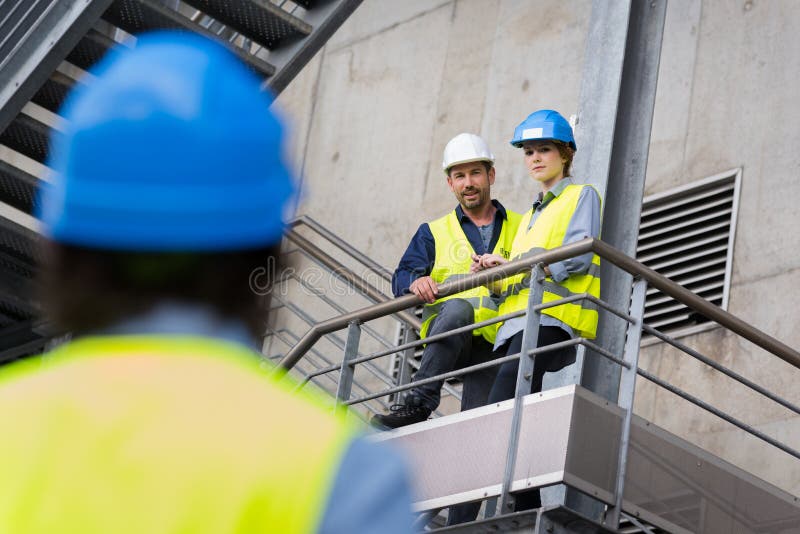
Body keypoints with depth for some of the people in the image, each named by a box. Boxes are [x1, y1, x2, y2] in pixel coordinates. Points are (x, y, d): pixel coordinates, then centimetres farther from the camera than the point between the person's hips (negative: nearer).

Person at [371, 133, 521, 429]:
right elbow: (402, 277, 10)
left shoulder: (519, 227, 20)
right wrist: (415, 281, -15)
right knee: (458, 308, -35)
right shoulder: (434, 232, 22)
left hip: (493, 341, 0)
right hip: (445, 335, 0)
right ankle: (419, 404, -35)